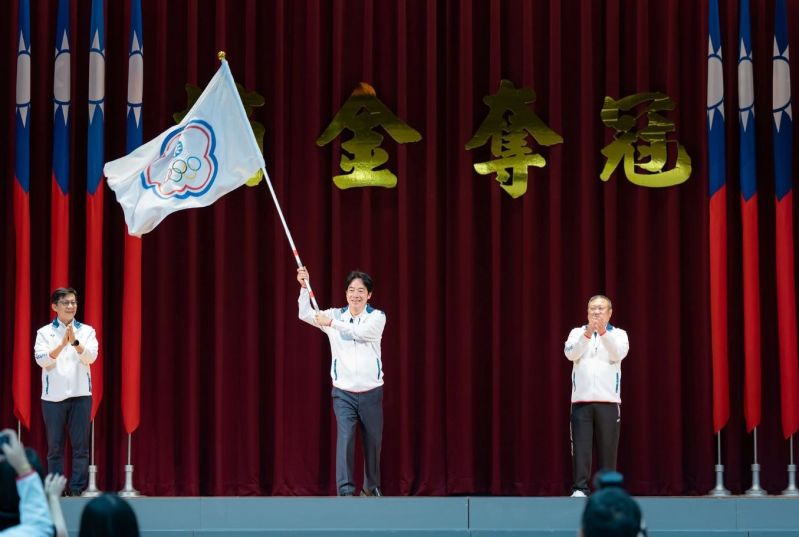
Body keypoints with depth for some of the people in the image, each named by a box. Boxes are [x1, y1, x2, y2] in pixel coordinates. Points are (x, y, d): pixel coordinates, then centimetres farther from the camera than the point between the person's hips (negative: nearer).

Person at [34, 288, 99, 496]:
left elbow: (91, 356, -8)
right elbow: (42, 360, -10)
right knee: (55, 447, 3)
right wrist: (63, 343, -24)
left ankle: (77, 490, 3)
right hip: (53, 396, -1)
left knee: (80, 446, -1)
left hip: (80, 394, 1)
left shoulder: (86, 331, 6)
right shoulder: (44, 332, 4)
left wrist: (74, 342, -26)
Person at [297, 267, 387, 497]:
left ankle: (371, 487, 29)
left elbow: (361, 332, -21)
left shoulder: (377, 317, -2)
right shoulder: (335, 315, 3)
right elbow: (305, 314, -8)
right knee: (345, 438, -16)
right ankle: (345, 490, -18)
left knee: (373, 441, 10)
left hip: (371, 392, 0)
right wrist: (304, 287, -20)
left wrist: (332, 322, -26)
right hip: (343, 393, 0)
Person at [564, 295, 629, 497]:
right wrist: (587, 335, -25)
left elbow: (618, 353, -13)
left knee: (607, 447, 0)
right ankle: (580, 489, -9)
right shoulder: (577, 333, 12)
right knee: (581, 447, -7)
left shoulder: (618, 334, 9)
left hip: (608, 401, 0)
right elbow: (570, 353, -8)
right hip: (581, 400, 0)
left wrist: (603, 333, -30)